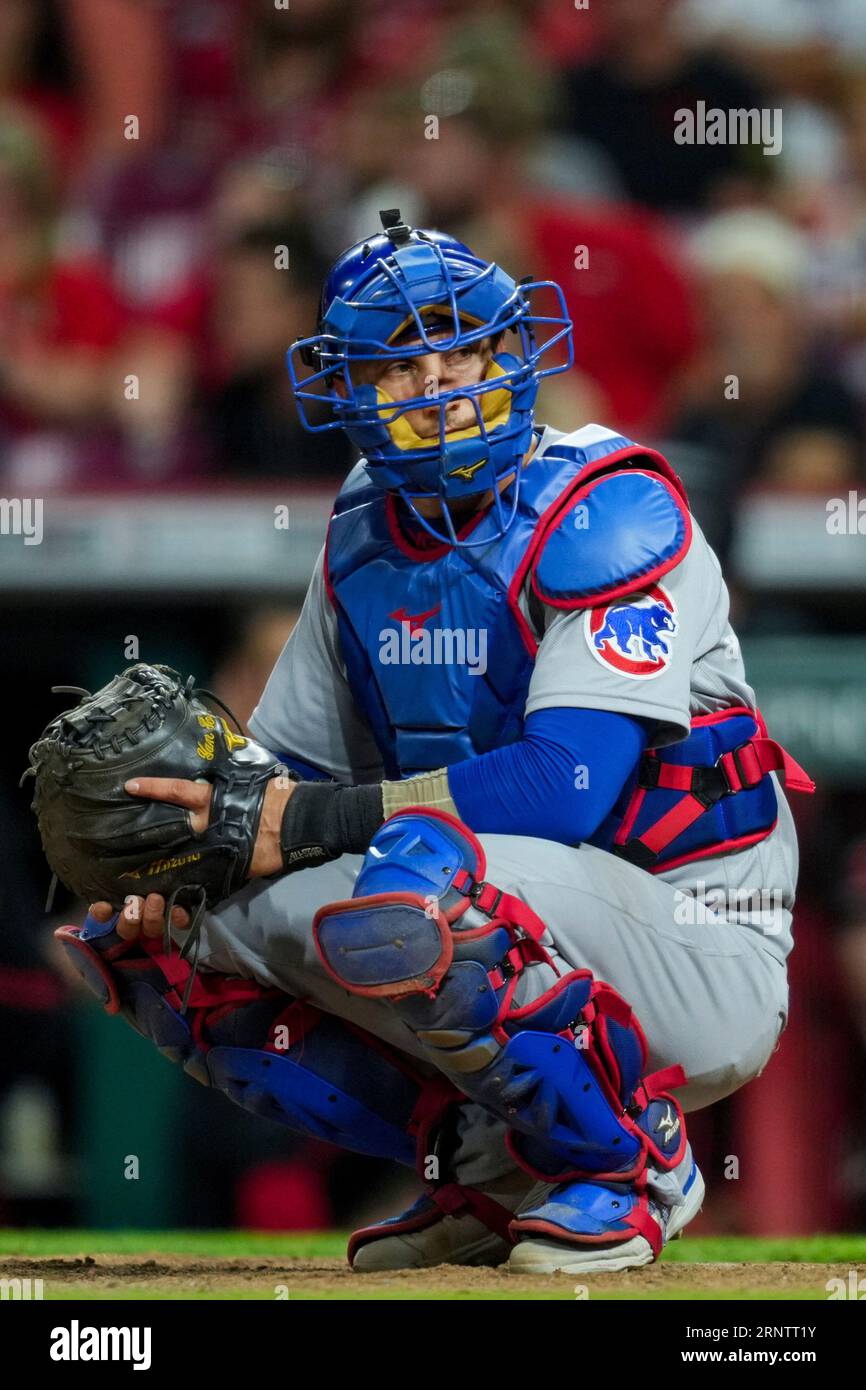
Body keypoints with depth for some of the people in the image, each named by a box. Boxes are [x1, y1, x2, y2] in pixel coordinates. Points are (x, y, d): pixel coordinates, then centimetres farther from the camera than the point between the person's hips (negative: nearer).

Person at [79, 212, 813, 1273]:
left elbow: (569, 781, -26)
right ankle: (489, 1167, 5)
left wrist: (304, 822, -28)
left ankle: (624, 1163, -12)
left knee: (422, 882, -36)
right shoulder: (366, 539, 10)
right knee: (155, 937, -3)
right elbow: (283, 773, 13)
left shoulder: (608, 507, -15)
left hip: (698, 961, -8)